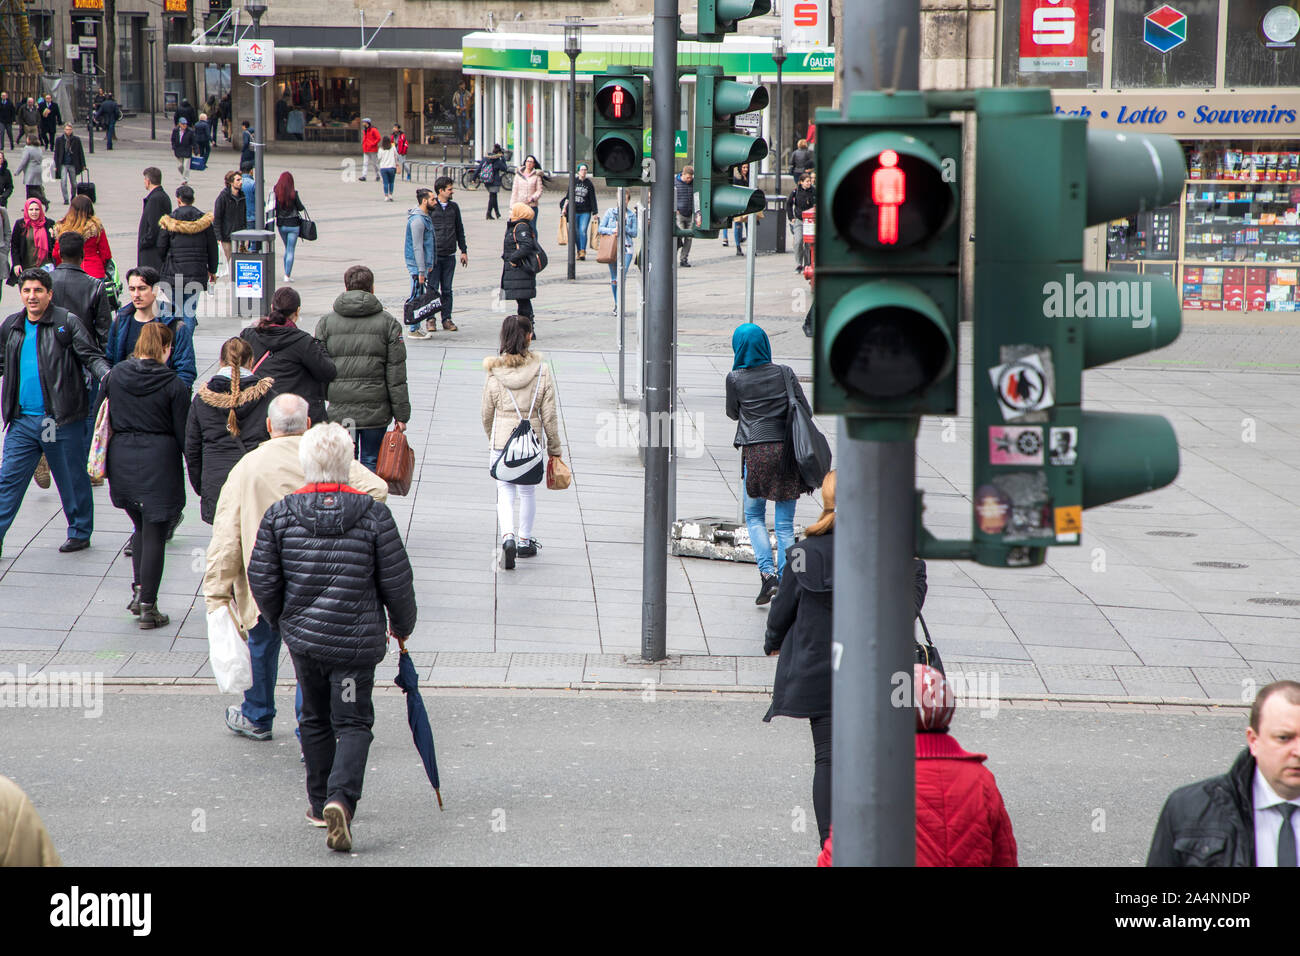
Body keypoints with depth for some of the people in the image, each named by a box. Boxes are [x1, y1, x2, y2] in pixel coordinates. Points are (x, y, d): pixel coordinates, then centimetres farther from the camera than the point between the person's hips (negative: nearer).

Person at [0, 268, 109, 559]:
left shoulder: (67, 323, -4)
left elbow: (91, 357, -7)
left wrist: (107, 376, -25)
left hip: (61, 420, -4)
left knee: (73, 479, 8)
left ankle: (80, 532, 23)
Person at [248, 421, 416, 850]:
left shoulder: (280, 514, -5)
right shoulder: (374, 514, -9)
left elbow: (262, 581, 0)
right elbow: (397, 582, -3)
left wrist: (281, 619, 19)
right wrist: (402, 626, 15)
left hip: (303, 637, 2)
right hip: (357, 639, -2)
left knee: (315, 718, 20)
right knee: (354, 722, 3)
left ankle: (320, 802, 28)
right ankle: (341, 798, -18)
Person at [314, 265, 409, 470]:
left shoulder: (326, 322, 3)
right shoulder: (388, 323, 1)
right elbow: (396, 374, 0)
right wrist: (401, 414, 3)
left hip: (339, 410, 1)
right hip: (376, 410, -1)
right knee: (371, 462, 6)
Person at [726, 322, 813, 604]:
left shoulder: (735, 378, -3)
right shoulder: (784, 374, 0)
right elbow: (805, 411, 1)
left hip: (755, 452, -1)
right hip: (787, 451, 1)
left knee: (754, 516, 14)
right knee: (785, 523, 6)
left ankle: (768, 573, -4)